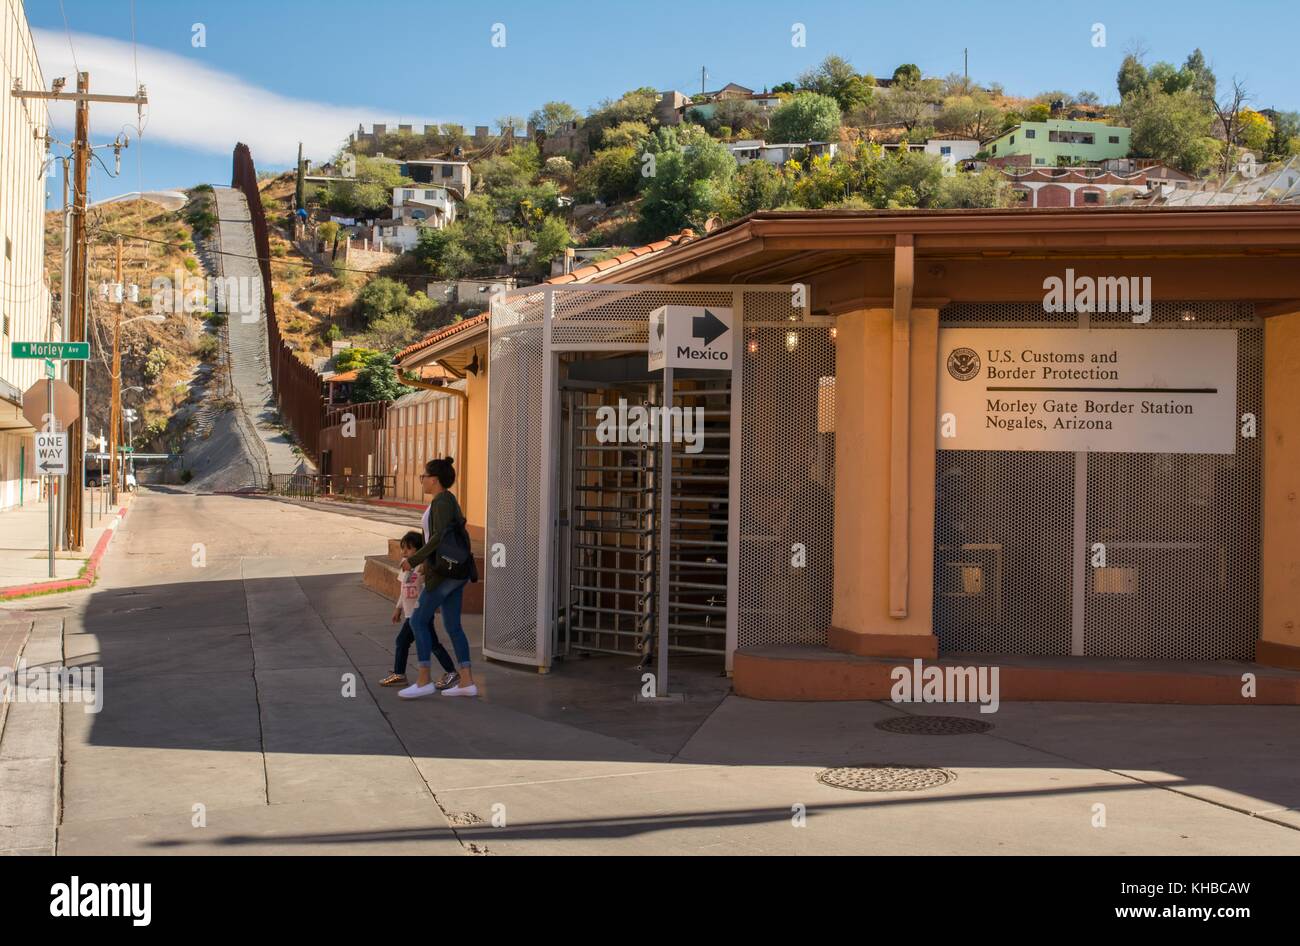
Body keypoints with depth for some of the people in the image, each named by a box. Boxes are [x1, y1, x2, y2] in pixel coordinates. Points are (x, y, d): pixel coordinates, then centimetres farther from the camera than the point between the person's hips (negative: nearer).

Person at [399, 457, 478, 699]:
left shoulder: (441, 501, -15)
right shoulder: (448, 500, 14)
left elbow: (439, 537, -25)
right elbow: (460, 523, 29)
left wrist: (413, 560, -20)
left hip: (444, 572, -10)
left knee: (418, 621, -3)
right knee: (452, 626, 9)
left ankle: (424, 680, -2)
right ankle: (466, 681, 8)